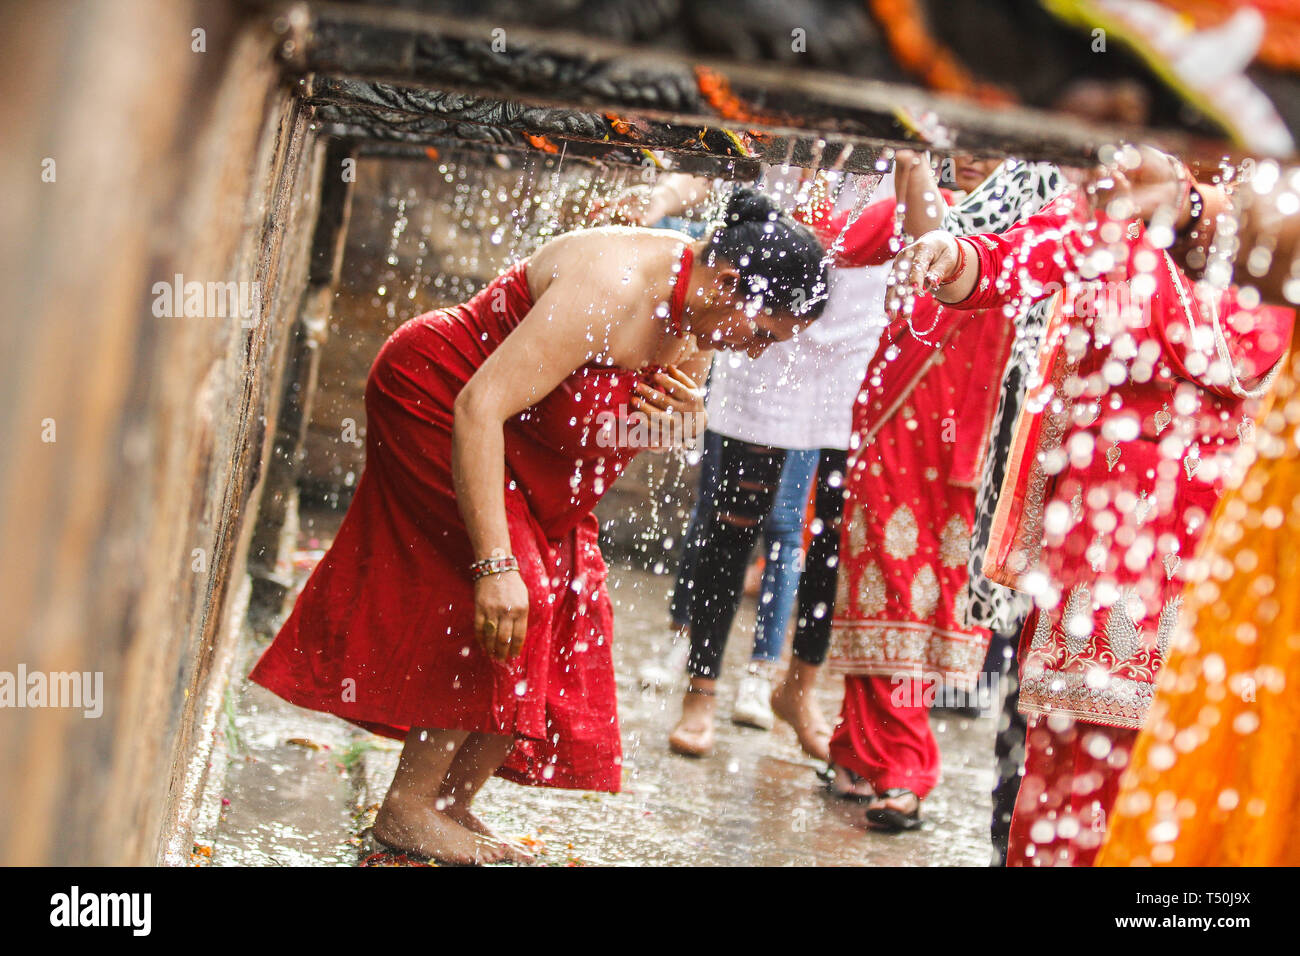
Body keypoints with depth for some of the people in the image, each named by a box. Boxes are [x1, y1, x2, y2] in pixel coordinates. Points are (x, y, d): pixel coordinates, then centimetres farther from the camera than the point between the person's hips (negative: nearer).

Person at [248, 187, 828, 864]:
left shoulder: (699, 309, -9)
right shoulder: (612, 289, -35)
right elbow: (479, 405, -39)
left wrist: (684, 407, -18)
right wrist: (496, 564, -43)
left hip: (532, 454, 9)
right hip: (436, 400, -9)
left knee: (563, 604, 1)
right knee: (511, 600, -19)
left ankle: (453, 805, 8)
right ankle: (406, 809, -10)